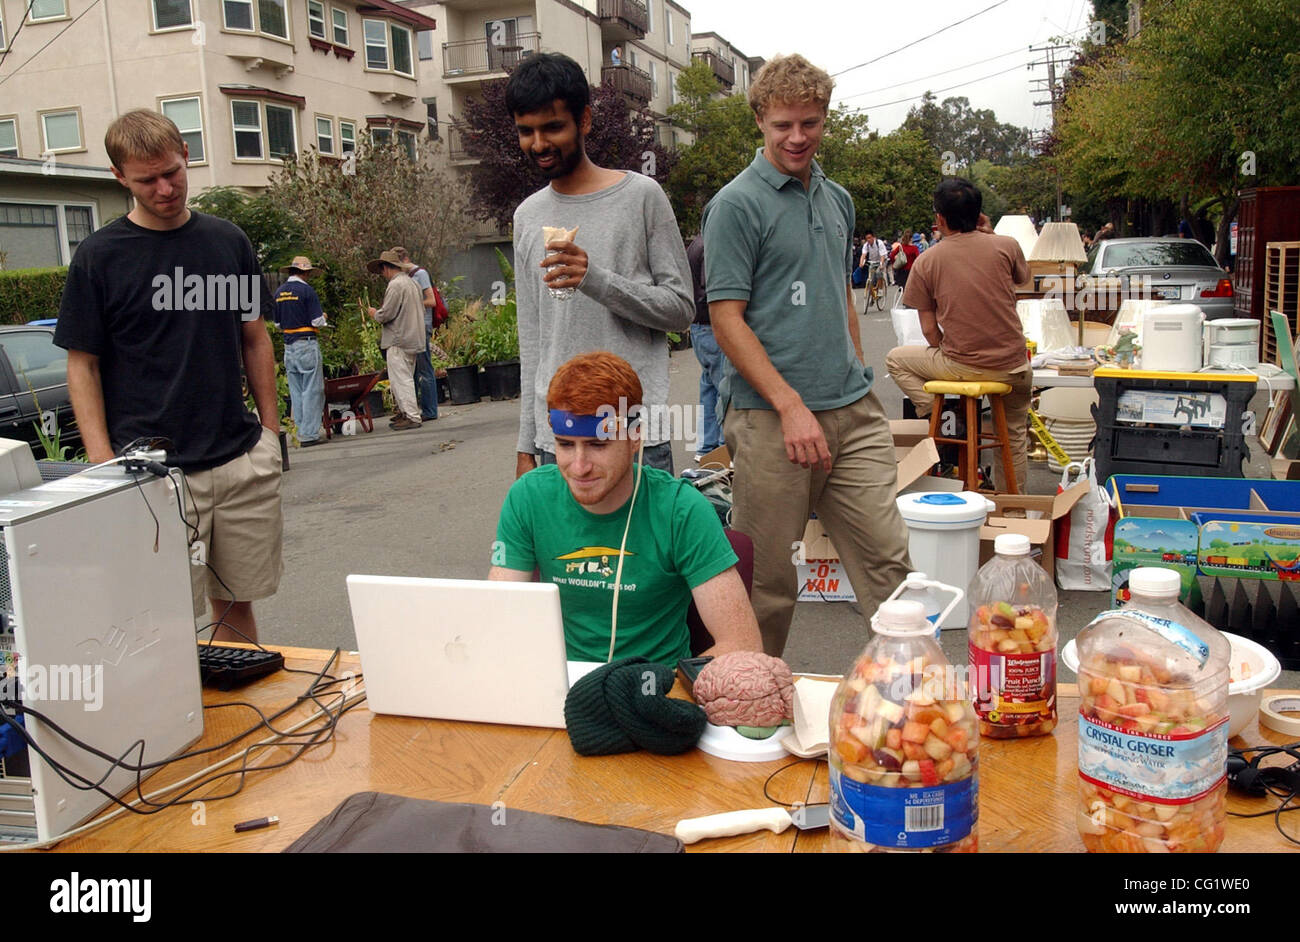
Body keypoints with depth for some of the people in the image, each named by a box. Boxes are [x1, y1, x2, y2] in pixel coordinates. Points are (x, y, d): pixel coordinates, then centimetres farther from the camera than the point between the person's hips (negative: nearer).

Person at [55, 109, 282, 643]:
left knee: (237, 603, 11)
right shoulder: (99, 255, 0)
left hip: (243, 462, 3)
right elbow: (82, 364, 0)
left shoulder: (228, 242, 9)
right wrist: (104, 464, -9)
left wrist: (271, 432, 9)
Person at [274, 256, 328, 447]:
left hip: (289, 345, 7)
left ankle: (301, 432, 14)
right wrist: (323, 318, 10)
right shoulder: (306, 290, -10)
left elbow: (278, 323, 17)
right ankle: (309, 434, -4)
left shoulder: (279, 292, 10)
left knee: (296, 391, 11)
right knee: (312, 390, -2)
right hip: (307, 344, -7)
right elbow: (318, 321, -12)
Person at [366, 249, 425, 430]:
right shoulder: (411, 282, 14)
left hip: (398, 340, -10)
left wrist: (374, 313, 3)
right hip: (413, 338, 10)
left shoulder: (395, 285, -16)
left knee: (401, 378, -6)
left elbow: (386, 314, -19)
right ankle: (405, 411, 25)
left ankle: (412, 417, -6)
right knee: (405, 377, 17)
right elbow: (421, 309, 20)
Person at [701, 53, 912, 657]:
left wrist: (858, 379, 16)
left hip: (854, 414, 6)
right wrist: (791, 405, -17)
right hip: (770, 419, -6)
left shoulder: (837, 199, 16)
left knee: (889, 559, 6)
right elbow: (726, 319, -12)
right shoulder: (737, 204, -6)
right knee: (766, 578, 5)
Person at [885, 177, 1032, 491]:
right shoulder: (1006, 246, -3)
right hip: (1012, 366, 2)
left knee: (895, 359, 21)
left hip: (959, 365, -2)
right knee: (1013, 435, 26)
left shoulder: (926, 262, -4)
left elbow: (929, 330, -2)